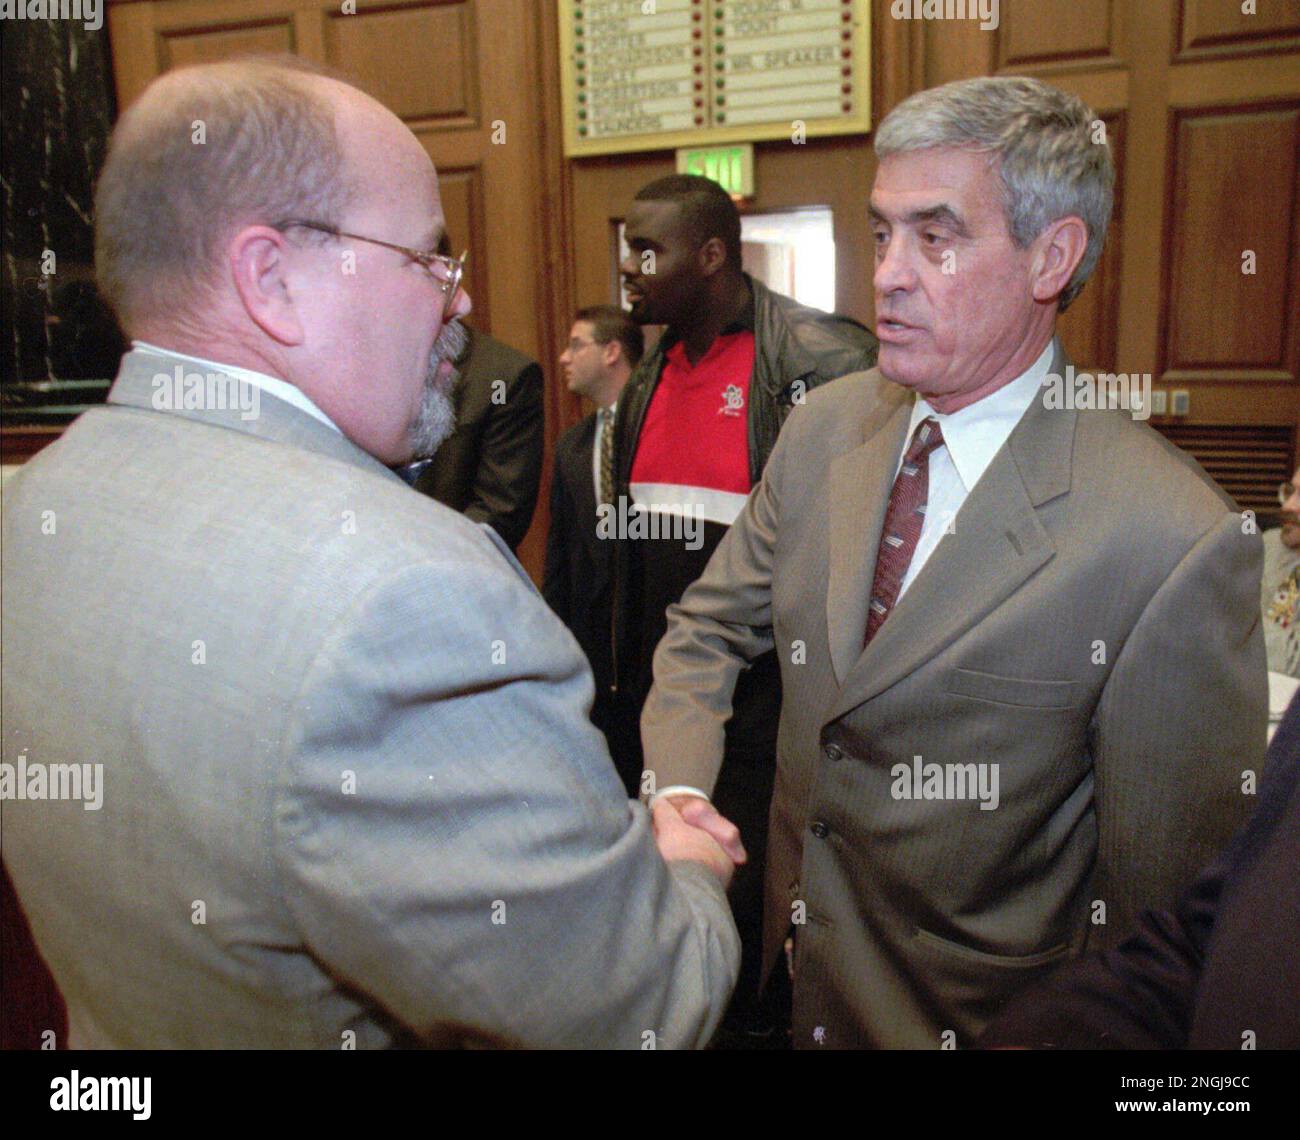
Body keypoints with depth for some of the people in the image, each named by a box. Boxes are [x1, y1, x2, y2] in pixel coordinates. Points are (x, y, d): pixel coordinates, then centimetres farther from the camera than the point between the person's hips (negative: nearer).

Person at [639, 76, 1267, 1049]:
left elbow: (1164, 893, -18)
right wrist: (677, 795, -13)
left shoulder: (1176, 540, -25)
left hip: (978, 1016, -4)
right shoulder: (824, 428, -7)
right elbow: (711, 629, 2)